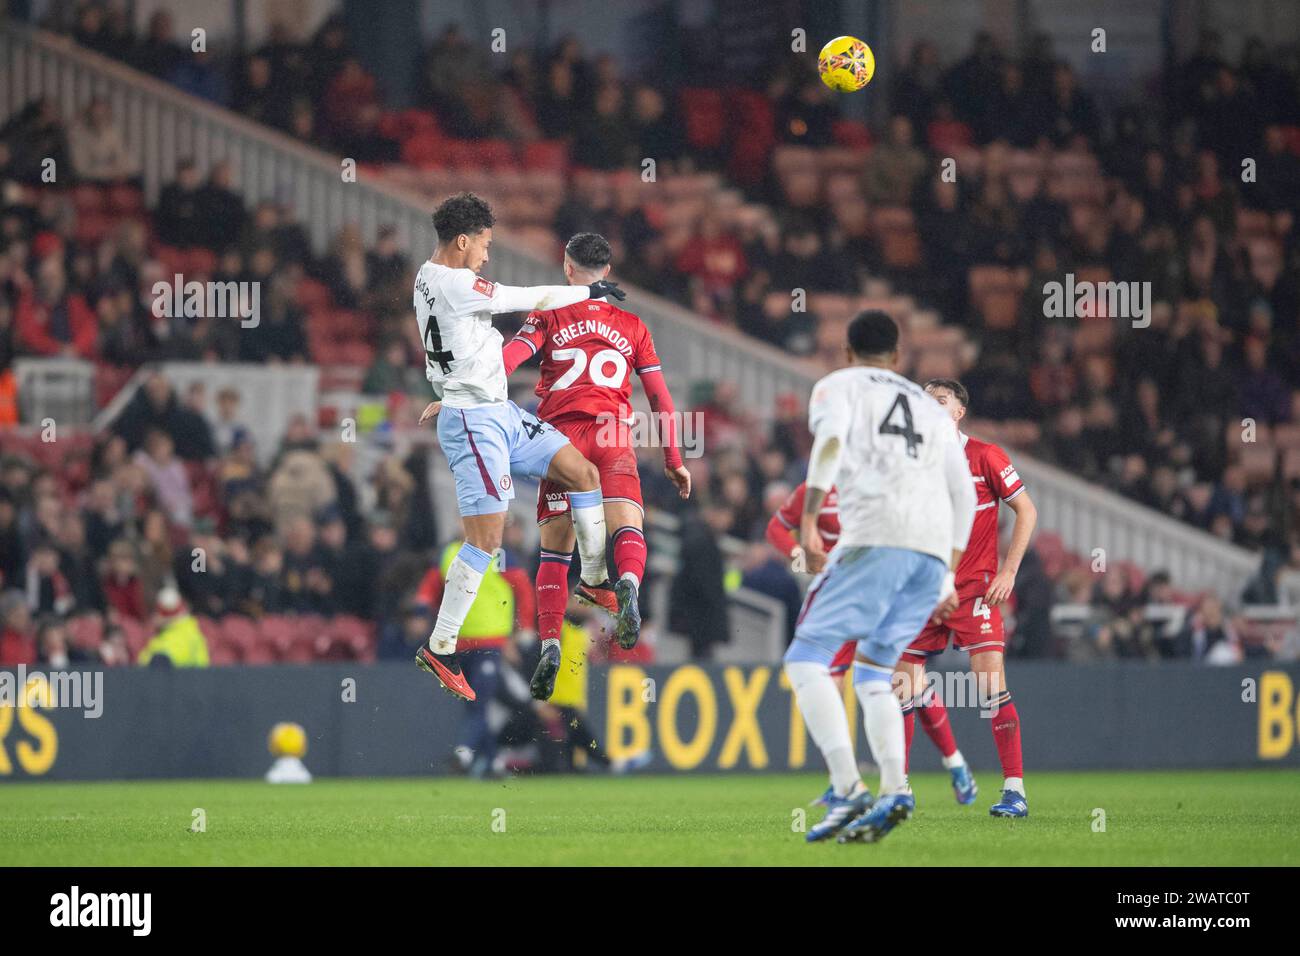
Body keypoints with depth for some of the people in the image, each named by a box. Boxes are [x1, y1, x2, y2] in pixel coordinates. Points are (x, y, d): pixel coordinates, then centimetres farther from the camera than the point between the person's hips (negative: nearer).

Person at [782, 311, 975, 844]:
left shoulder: (839, 386, 15)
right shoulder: (930, 407, 31)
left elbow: (831, 440, -7)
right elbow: (964, 494, 29)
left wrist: (808, 521, -12)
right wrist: (949, 575, 34)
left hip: (876, 539, -6)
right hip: (935, 551, 6)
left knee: (807, 658, -4)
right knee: (872, 674, 16)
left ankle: (846, 790, -22)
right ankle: (895, 789, -7)